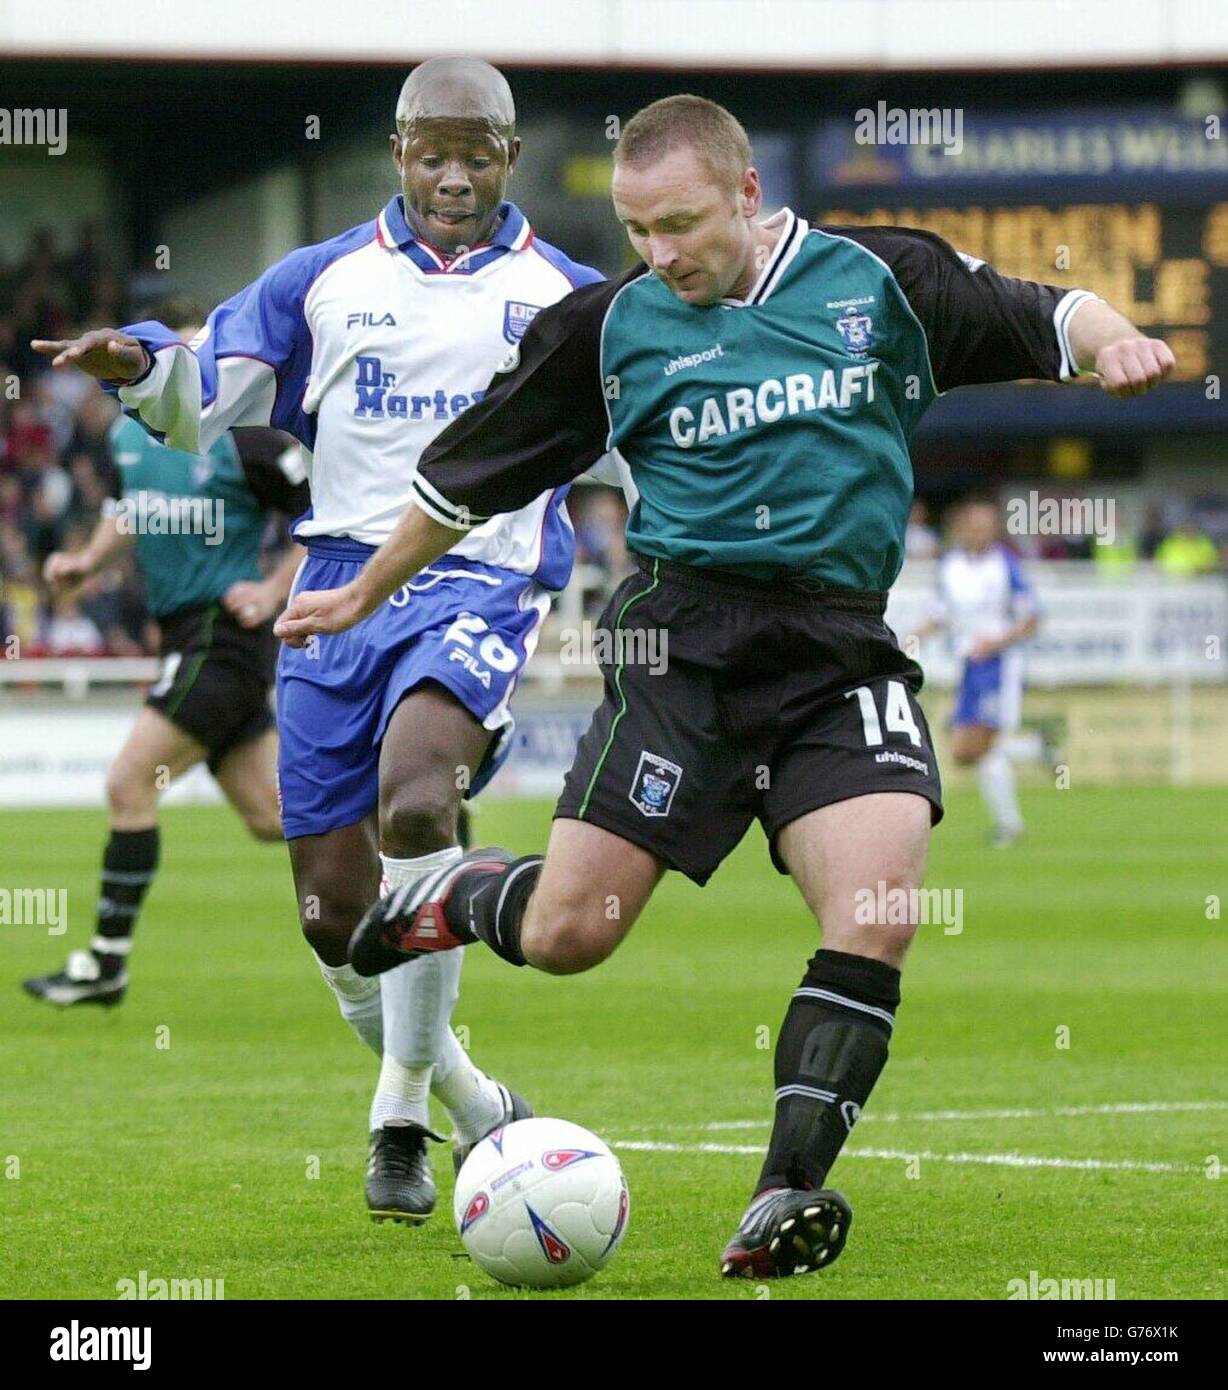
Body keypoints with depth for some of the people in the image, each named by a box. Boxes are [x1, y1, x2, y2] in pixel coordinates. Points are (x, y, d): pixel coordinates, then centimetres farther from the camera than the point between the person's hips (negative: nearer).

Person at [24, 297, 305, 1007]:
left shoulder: (241, 437, -11)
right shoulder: (129, 431, 10)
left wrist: (275, 591, -11)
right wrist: (89, 561, 10)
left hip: (224, 630, -8)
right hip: (187, 632, 8)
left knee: (131, 783, -11)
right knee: (271, 815, 9)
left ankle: (108, 962, -2)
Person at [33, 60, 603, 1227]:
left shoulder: (567, 297, 7)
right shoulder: (321, 279, 10)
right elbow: (202, 413, 7)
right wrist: (144, 370, -14)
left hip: (479, 590, -3)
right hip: (340, 581, 3)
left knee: (415, 801, -32)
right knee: (333, 908, 3)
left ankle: (400, 1116, -23)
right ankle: (473, 1107, 28)